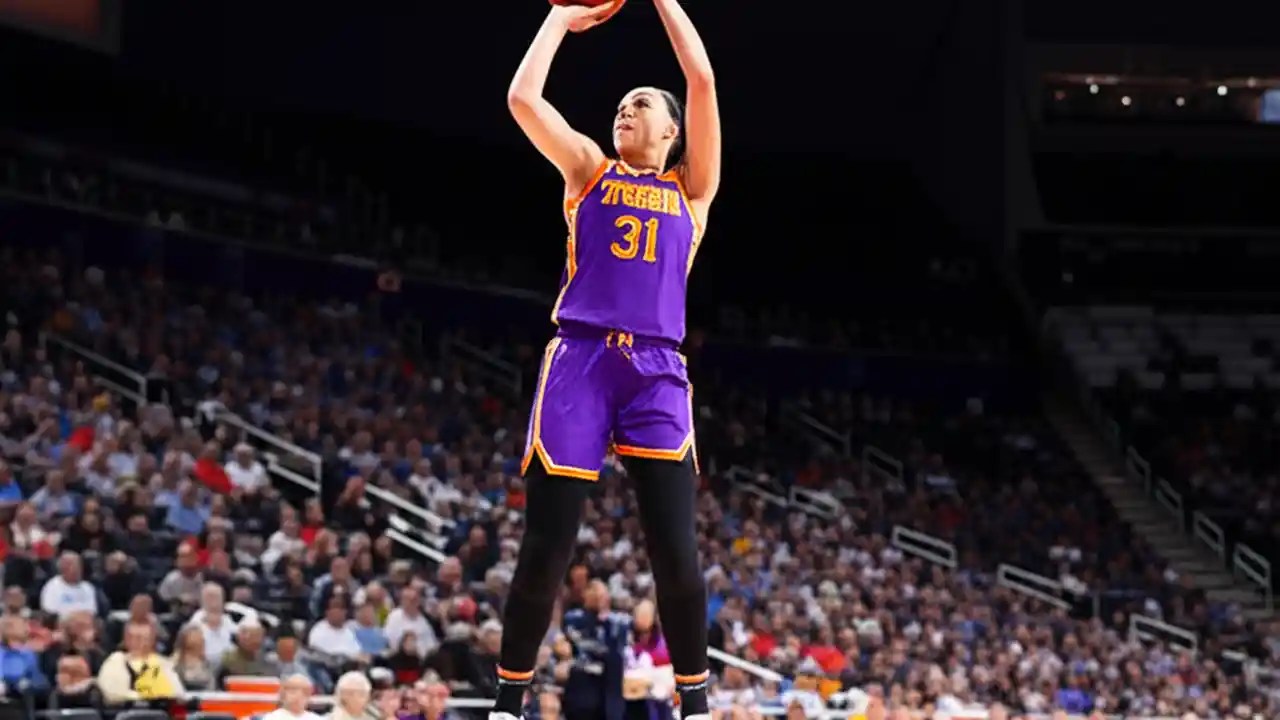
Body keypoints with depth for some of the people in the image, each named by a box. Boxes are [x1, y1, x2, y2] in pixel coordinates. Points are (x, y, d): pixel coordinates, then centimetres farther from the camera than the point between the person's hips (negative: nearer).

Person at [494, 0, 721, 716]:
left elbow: (702, 80, 7)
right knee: (546, 546, -3)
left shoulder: (691, 188, 16)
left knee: (676, 550, -8)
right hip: (579, 360, 0)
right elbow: (523, 97, 5)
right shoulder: (590, 171, 17)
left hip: (656, 369, 0)